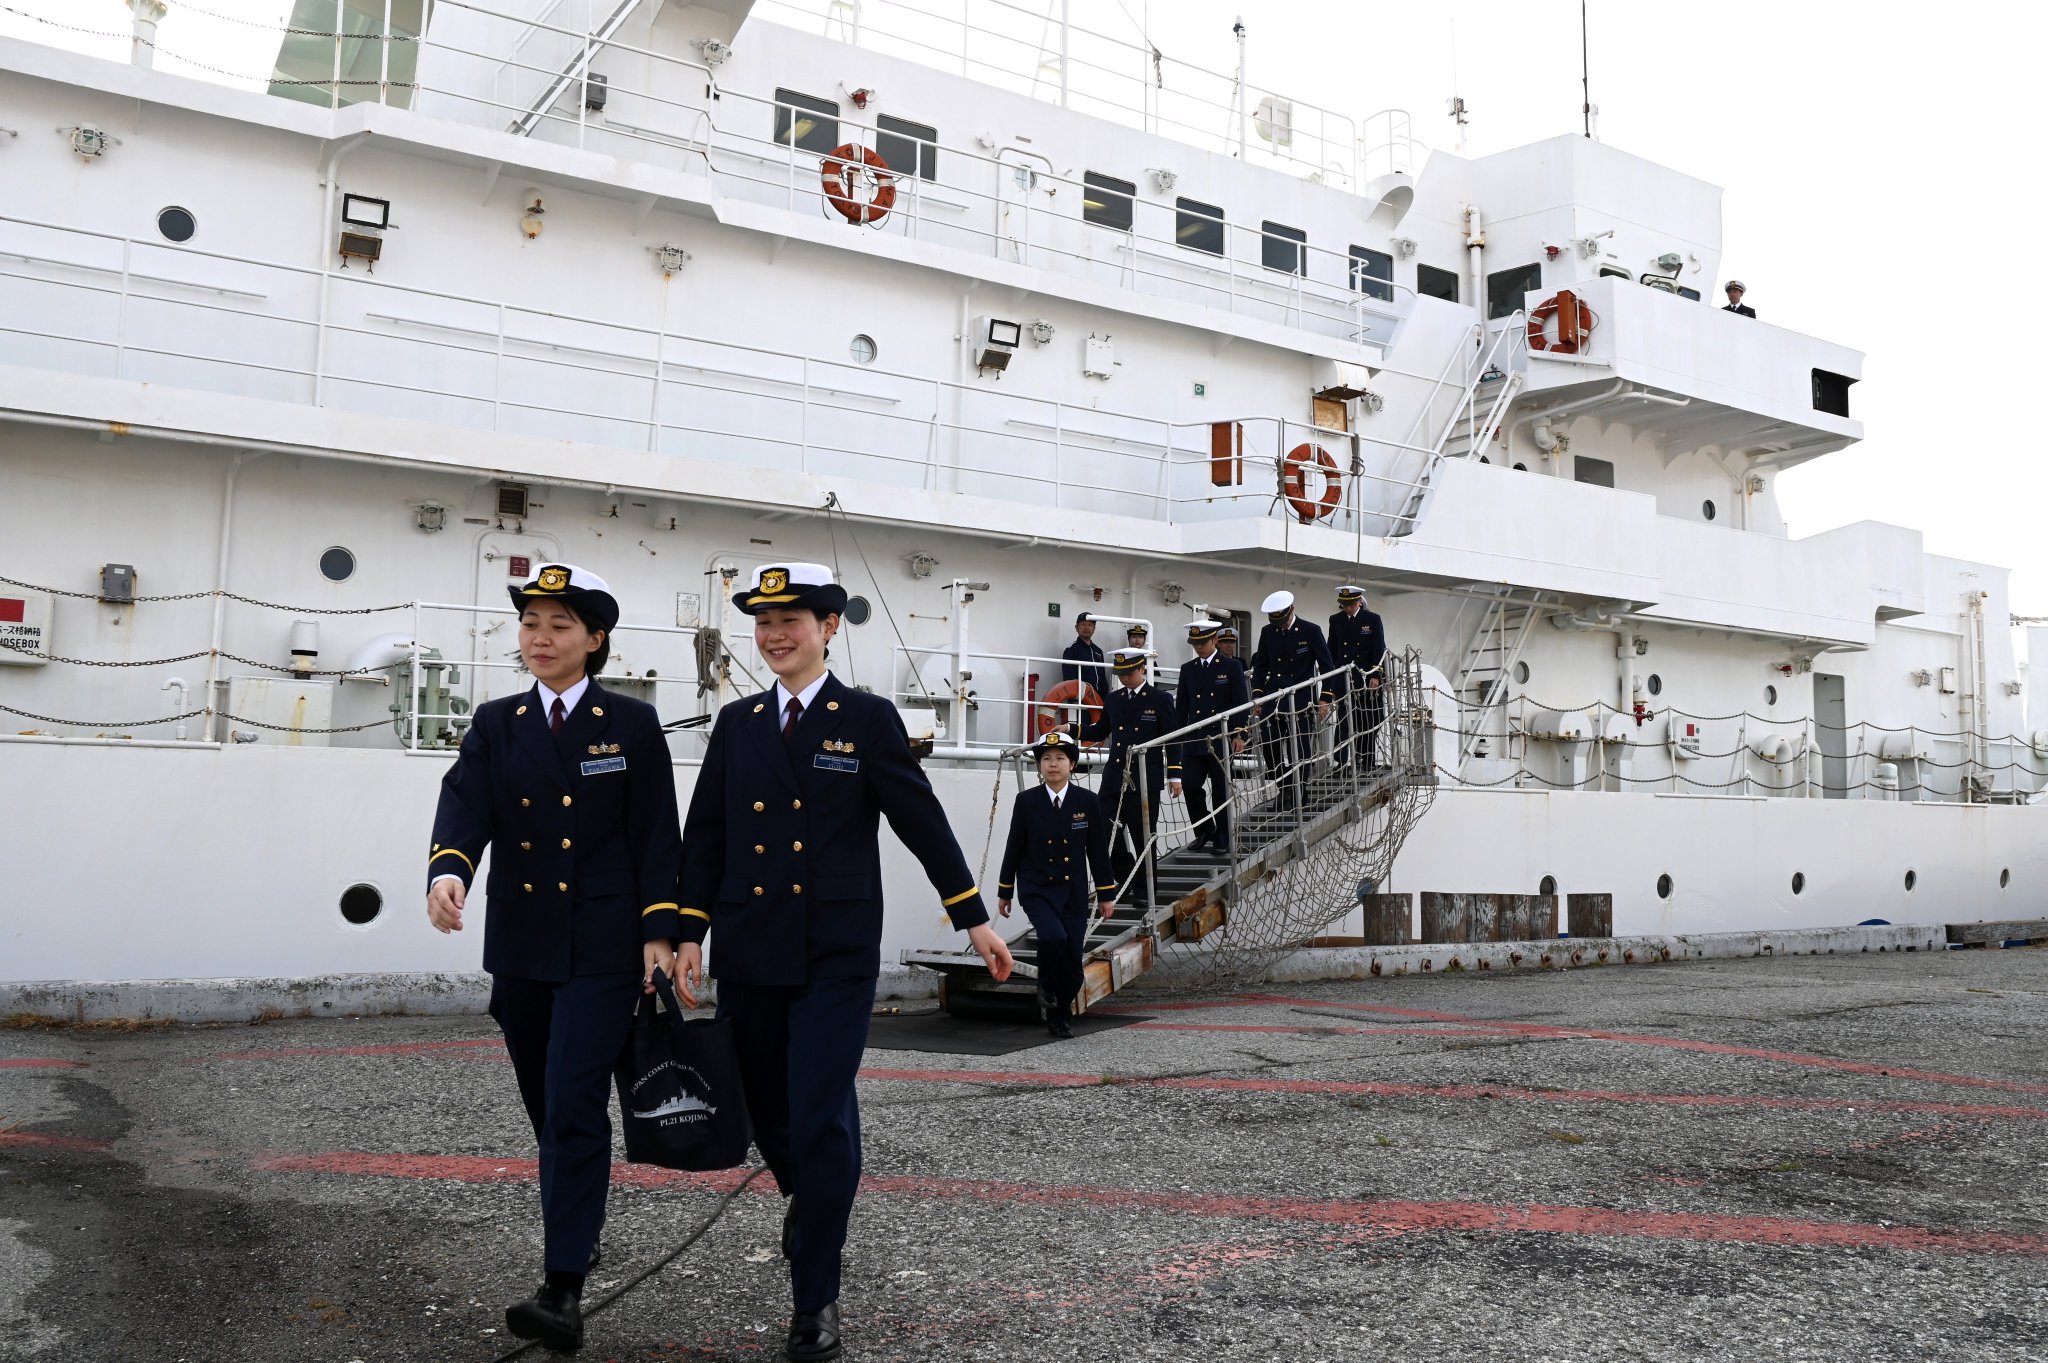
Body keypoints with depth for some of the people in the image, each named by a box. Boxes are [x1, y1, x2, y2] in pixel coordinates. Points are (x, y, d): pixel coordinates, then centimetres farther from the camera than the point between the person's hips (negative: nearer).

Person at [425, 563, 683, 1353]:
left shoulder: (632, 723, -1)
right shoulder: (494, 725, 7)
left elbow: (657, 838, -3)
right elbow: (464, 808, -9)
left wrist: (659, 933, -9)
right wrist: (447, 871, -30)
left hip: (602, 948, -4)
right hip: (520, 946, 4)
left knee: (575, 1106, -12)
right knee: (546, 1108, 15)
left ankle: (563, 1289, -9)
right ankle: (576, 1237, 36)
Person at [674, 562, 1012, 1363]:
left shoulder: (868, 720, -2)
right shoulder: (736, 724, 8)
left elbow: (922, 821, -1)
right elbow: (706, 835, 9)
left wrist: (973, 919, -1)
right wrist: (689, 934, 3)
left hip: (836, 957, -4)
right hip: (750, 953, 4)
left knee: (821, 1117, -8)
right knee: (764, 1106, 15)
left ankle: (815, 1299, 6)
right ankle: (806, 1197, 48)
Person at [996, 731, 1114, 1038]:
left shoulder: (1087, 801, -2)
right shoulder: (1026, 801, -4)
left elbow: (1098, 850, 3)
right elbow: (1014, 848, 3)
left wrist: (1106, 894, 4)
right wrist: (1005, 891, 7)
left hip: (1073, 892, 2)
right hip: (1036, 889, -2)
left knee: (1072, 960, 1)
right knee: (1053, 936, -27)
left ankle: (1059, 1016, 24)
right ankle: (1046, 984, 4)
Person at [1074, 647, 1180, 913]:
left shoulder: (1160, 699, -1)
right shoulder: (1112, 699, 11)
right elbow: (1100, 731, 20)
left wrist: (1175, 776, -5)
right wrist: (1074, 730, 4)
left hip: (1145, 780, -4)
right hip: (1114, 778, 4)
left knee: (1142, 837, 2)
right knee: (1105, 832, -3)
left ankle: (1143, 892, 13)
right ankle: (1126, 877, 18)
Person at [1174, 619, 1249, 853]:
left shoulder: (1232, 666, 0)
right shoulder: (1188, 669, 11)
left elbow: (1242, 703, -3)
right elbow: (1182, 706, 14)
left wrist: (1239, 735, -10)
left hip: (1221, 739, -3)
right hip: (1194, 739, 3)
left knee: (1221, 790, 1)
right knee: (1190, 785, -7)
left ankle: (1222, 840, 11)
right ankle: (1204, 831, 12)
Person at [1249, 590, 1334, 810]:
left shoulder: (1310, 631, -4)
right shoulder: (1267, 633, 7)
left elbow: (1327, 666, -1)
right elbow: (1260, 666, 15)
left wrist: (1324, 699, -5)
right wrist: (1257, 696, 8)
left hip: (1302, 701, -3)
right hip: (1273, 700, 3)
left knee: (1300, 751, -1)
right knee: (1270, 749, -2)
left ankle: (1297, 796, 10)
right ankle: (1286, 791, 15)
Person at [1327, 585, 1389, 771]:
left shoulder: (1373, 620, -1)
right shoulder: (1335, 621, 7)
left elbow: (1379, 650, -4)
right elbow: (1332, 651, 10)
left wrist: (1375, 676, -12)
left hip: (1368, 678, -1)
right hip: (1343, 679, 1)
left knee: (1369, 721, 5)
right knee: (1344, 721, -5)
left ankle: (1367, 760, 14)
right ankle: (1341, 761, -7)